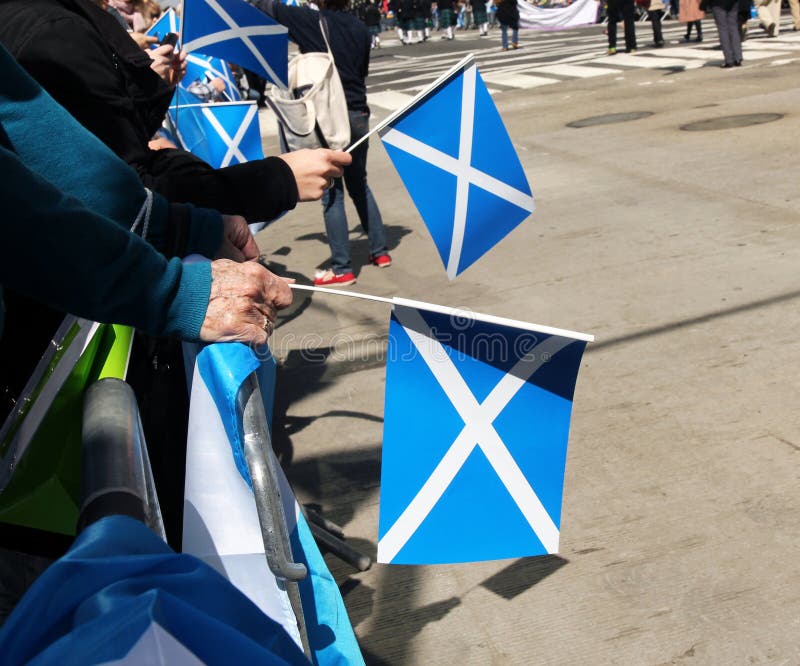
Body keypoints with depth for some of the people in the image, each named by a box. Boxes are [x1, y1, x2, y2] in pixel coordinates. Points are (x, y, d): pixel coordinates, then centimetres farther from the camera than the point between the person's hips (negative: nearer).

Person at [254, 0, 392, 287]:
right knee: (359, 185, 19)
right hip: (357, 114, 5)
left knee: (331, 192, -1)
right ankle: (380, 251, 24)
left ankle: (342, 269, 1)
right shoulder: (359, 28, 7)